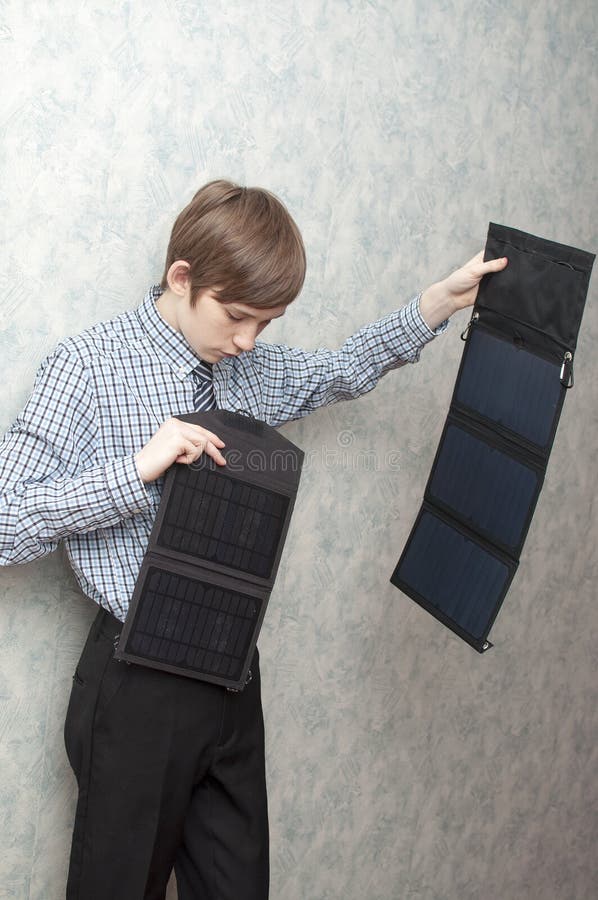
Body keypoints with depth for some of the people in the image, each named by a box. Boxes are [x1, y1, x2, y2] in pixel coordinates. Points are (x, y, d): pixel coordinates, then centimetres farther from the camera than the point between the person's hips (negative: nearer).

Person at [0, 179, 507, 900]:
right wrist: (138, 469, -27)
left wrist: (441, 300, 13)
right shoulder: (89, 368, -13)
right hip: (139, 685, -6)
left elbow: (347, 368, 25)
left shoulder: (256, 369, 6)